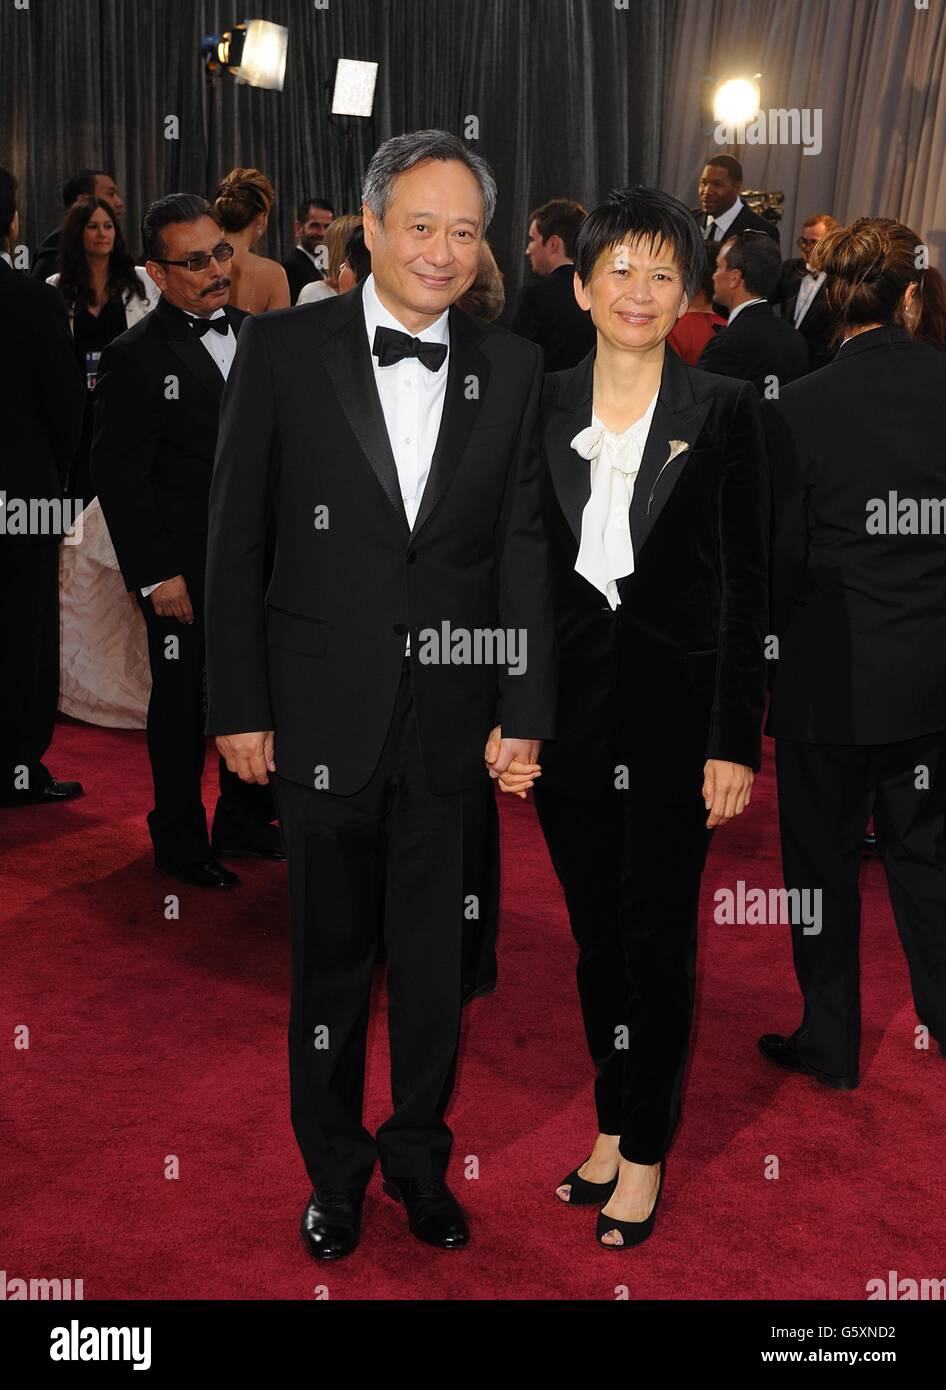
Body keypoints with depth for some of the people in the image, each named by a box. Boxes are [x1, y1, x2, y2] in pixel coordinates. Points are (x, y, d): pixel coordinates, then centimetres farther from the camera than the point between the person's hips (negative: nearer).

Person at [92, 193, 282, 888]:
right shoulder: (136, 356, -11)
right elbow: (120, 477, -12)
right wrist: (157, 574, -16)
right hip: (186, 568, -6)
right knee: (183, 701, 8)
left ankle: (245, 823, 33)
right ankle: (180, 842, 25)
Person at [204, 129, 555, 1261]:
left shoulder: (512, 369, 3)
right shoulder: (282, 349, -2)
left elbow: (522, 551, 3)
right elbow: (234, 539, -1)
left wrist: (525, 711, -2)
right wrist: (237, 704, -4)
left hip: (454, 716, 2)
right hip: (324, 710, -1)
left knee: (436, 955, 14)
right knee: (330, 954, 12)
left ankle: (420, 1159, 36)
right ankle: (333, 1170, 33)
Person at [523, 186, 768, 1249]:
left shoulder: (723, 412, -3)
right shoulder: (539, 408, 4)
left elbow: (745, 589, -5)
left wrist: (736, 743, -9)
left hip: (675, 703, -3)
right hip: (568, 702, 3)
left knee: (657, 934, 5)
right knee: (596, 932, 13)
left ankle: (645, 1149, 21)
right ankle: (613, 1125, 30)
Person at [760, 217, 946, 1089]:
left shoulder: (799, 411, -15)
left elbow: (780, 559, -9)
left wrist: (771, 631, 8)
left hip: (830, 673, -3)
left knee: (822, 856, 12)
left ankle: (831, 1043, 24)